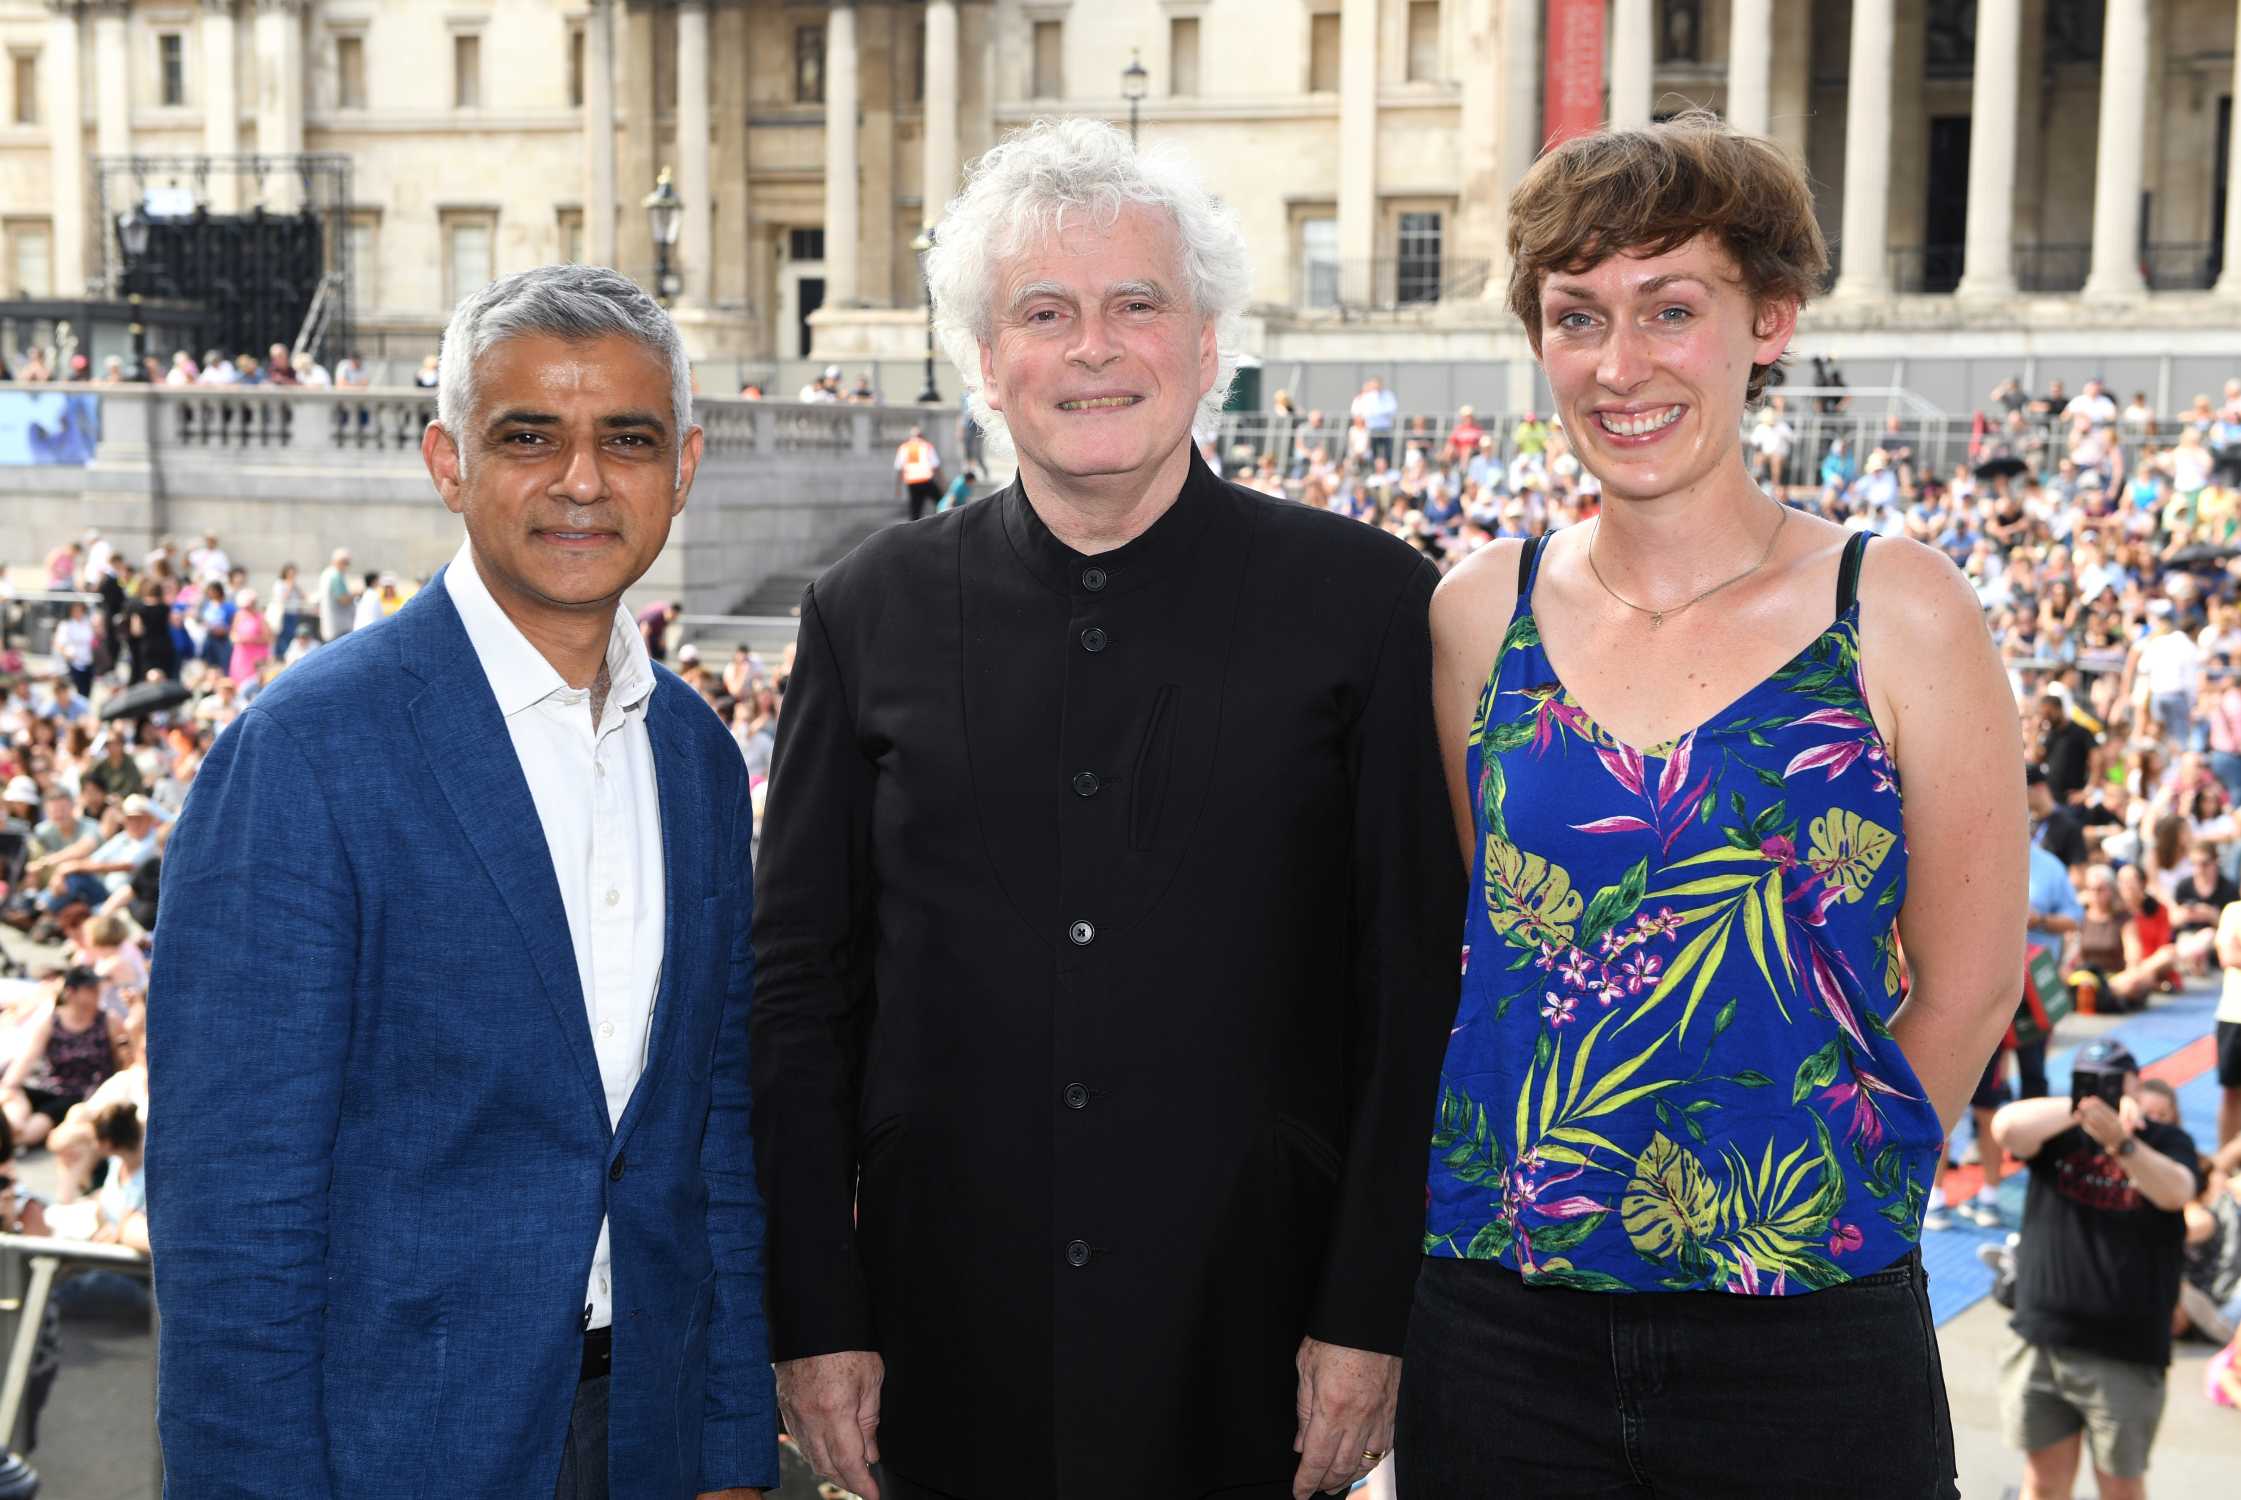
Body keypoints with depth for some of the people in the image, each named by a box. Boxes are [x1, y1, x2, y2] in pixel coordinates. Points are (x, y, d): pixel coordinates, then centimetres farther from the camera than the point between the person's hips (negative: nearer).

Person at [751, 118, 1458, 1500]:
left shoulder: (1368, 601, -3)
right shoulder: (872, 613, 3)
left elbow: (1420, 996, -3)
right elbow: (799, 995, 4)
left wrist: (1369, 1321, -6)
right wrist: (814, 1322, 0)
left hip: (1248, 1362, -1)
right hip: (945, 1348, 2)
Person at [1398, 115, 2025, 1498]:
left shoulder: (1897, 614, -6)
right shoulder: (1483, 610, 2)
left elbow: (1967, 987, -1)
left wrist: (1827, 1206, 2)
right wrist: (1553, 1185, 3)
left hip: (1809, 1339, -2)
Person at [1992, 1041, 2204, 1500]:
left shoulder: (2167, 1142, 1)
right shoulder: (2058, 1134, 5)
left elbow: (2176, 1191, -21)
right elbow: (2006, 1126, -17)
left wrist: (2118, 1141, -38)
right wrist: (2082, 1106, -26)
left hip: (2126, 1356, -2)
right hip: (2040, 1345, 2)